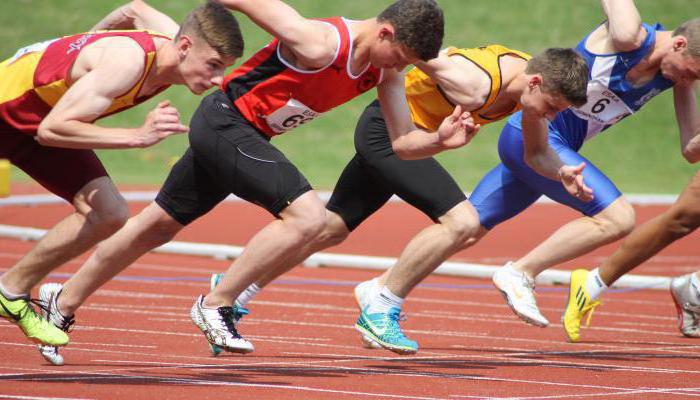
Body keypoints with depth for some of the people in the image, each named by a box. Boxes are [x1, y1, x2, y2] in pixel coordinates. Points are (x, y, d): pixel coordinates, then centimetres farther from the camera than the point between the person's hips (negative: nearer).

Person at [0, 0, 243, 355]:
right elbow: (51, 130, -43)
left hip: (40, 122, 8)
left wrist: (85, 47, 28)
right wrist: (138, 136, -48)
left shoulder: (171, 38, -13)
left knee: (108, 215, -4)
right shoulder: (128, 61, -39)